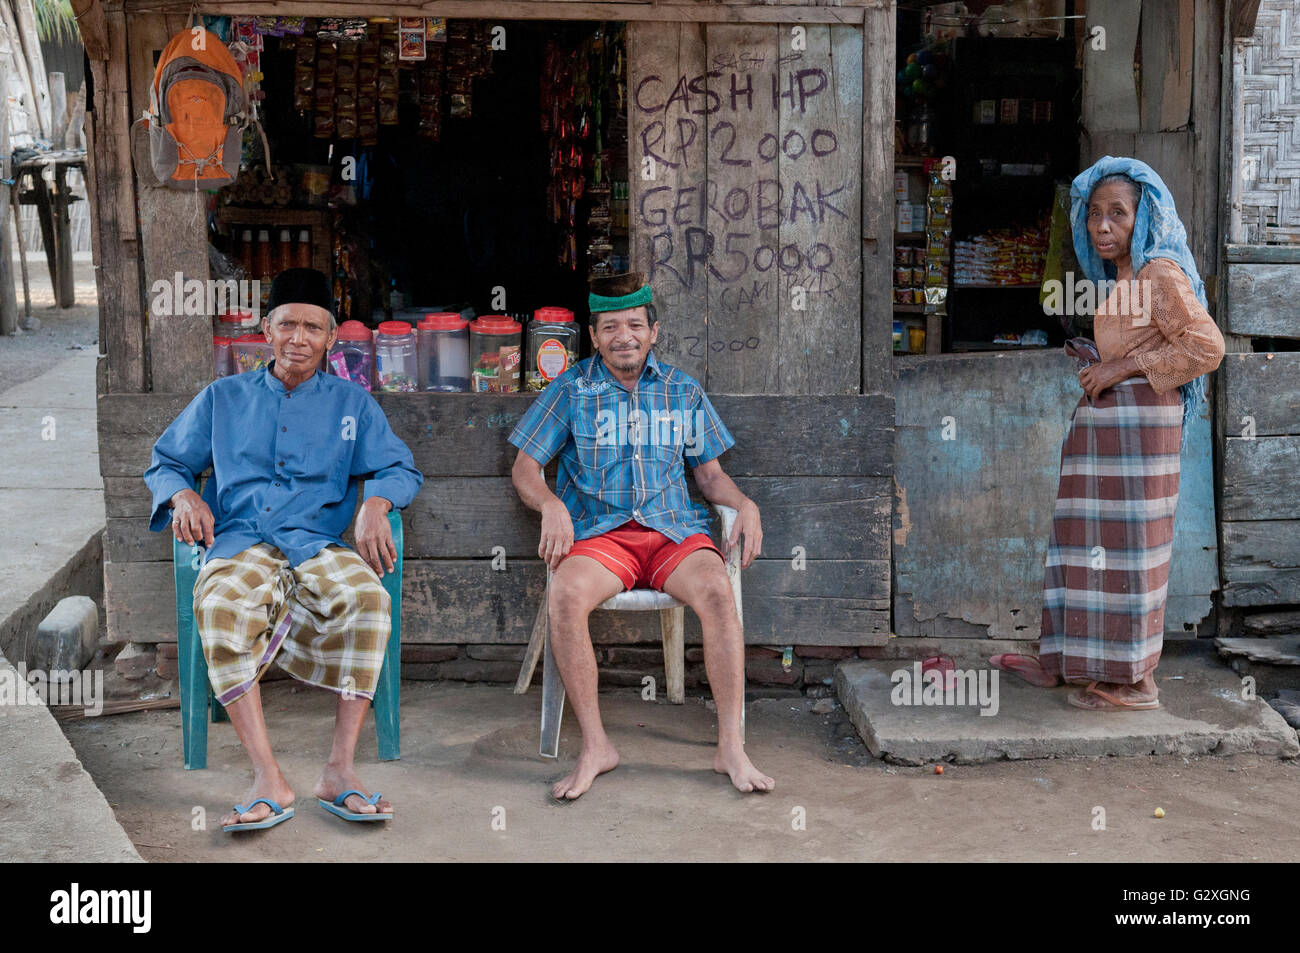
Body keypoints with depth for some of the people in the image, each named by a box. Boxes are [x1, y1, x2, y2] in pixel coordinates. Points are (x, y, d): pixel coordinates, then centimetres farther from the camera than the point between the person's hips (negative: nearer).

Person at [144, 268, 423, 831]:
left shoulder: (352, 404, 18)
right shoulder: (223, 398, 19)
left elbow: (402, 469, 12)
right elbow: (166, 463, 23)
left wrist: (376, 503, -11)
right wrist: (184, 495, -1)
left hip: (320, 545, 0)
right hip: (241, 545, 0)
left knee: (366, 595, -36)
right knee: (222, 607, -37)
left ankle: (340, 769, -33)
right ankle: (268, 781, -39)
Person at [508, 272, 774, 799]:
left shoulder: (683, 391, 16)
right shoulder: (571, 390, 11)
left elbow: (710, 473, 20)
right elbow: (525, 467, 9)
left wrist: (744, 504, -1)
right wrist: (551, 504, -12)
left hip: (674, 529, 1)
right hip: (598, 533, -1)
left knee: (716, 590, -31)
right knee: (565, 596, -33)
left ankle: (731, 747, -24)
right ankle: (595, 746, -21)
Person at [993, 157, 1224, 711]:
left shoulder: (1160, 274, -10)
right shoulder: (1121, 278, 18)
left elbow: (1205, 347, -18)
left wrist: (1124, 368, -16)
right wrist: (1099, 361, 12)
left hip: (1137, 419, -10)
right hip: (1103, 420, 10)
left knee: (1127, 542, -5)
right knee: (1086, 538, 13)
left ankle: (1134, 681, 3)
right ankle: (1062, 661, 22)